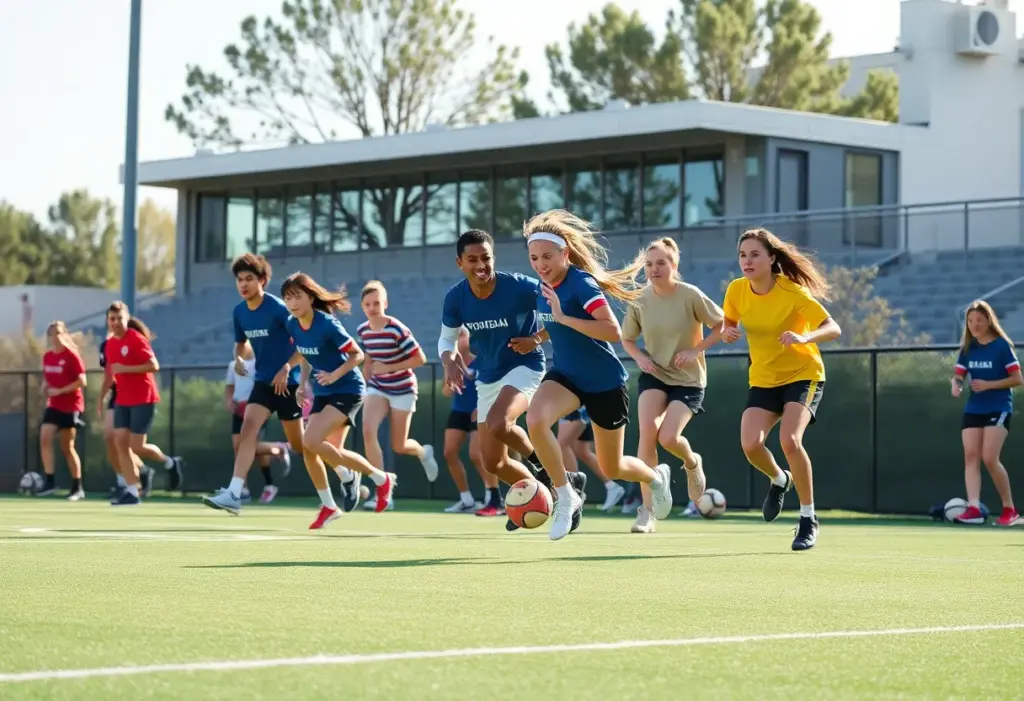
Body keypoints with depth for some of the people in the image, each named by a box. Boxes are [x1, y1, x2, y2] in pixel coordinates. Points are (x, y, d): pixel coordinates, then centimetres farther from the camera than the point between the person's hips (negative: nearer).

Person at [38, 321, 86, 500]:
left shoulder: (72, 356, -11)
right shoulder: (47, 356, 8)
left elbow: (82, 381, -15)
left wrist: (60, 391, -20)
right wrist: (44, 387, 0)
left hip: (71, 406, -6)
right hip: (54, 405, 6)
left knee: (67, 447, 0)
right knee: (45, 437, -15)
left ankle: (77, 487, 12)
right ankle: (49, 481, -12)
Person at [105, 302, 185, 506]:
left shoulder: (136, 338, -13)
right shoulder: (110, 344, 8)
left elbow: (154, 366, -19)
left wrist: (125, 369, -23)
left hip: (143, 399, -7)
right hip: (123, 400, 7)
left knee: (137, 446, -9)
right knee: (121, 442, -4)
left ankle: (170, 463, 19)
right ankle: (132, 492, -2)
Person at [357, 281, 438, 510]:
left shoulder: (397, 330, -22)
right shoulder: (363, 331, -3)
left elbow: (420, 359, -19)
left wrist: (389, 368, -24)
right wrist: (362, 386, 12)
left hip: (402, 389, -4)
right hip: (378, 388, 4)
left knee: (398, 447, 2)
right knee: (368, 429, -22)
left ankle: (423, 452, 41)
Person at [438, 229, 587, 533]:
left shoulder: (519, 287, -22)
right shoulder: (455, 298, -9)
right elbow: (447, 338, 8)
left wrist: (538, 338, -24)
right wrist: (449, 362, -14)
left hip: (524, 367, -6)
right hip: (487, 379, 6)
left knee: (497, 425, -35)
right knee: (493, 462, 7)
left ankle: (540, 466, -6)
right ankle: (548, 493, 30)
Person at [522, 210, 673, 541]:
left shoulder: (582, 283, -24)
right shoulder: (544, 286, -1)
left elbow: (614, 332, -37)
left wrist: (563, 318, -40)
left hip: (605, 383, -5)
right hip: (565, 375, 6)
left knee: (612, 469, 10)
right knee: (535, 419, -29)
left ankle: (656, 477, 46)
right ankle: (565, 495, -12)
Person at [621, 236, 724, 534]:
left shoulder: (690, 295, -15)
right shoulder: (640, 301, -5)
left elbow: (721, 325, -6)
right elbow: (627, 339, 10)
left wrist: (696, 350, -17)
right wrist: (640, 357, -10)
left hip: (688, 378, -2)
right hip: (653, 375, 2)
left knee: (668, 438, -18)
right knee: (648, 431, -21)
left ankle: (692, 463, 22)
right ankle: (647, 510, -15)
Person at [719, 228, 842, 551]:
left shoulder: (792, 292, -20)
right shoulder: (736, 290, -7)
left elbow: (833, 329, -21)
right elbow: (729, 323, 12)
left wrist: (804, 337, -40)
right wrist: (727, 333, -13)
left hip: (803, 375, -4)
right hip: (763, 379, 4)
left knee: (789, 440, -26)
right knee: (751, 445, -17)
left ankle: (808, 519, -9)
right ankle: (779, 480, 20)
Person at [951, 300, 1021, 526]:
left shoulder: (1002, 346, -8)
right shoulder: (968, 348, 8)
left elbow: (1018, 379, -9)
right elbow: (958, 374, 9)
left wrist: (989, 385, -20)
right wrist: (956, 385, -15)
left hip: (998, 409, -6)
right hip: (973, 410, 6)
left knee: (990, 458, -15)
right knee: (971, 457, -8)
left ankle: (1010, 509, -1)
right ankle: (974, 508, -15)